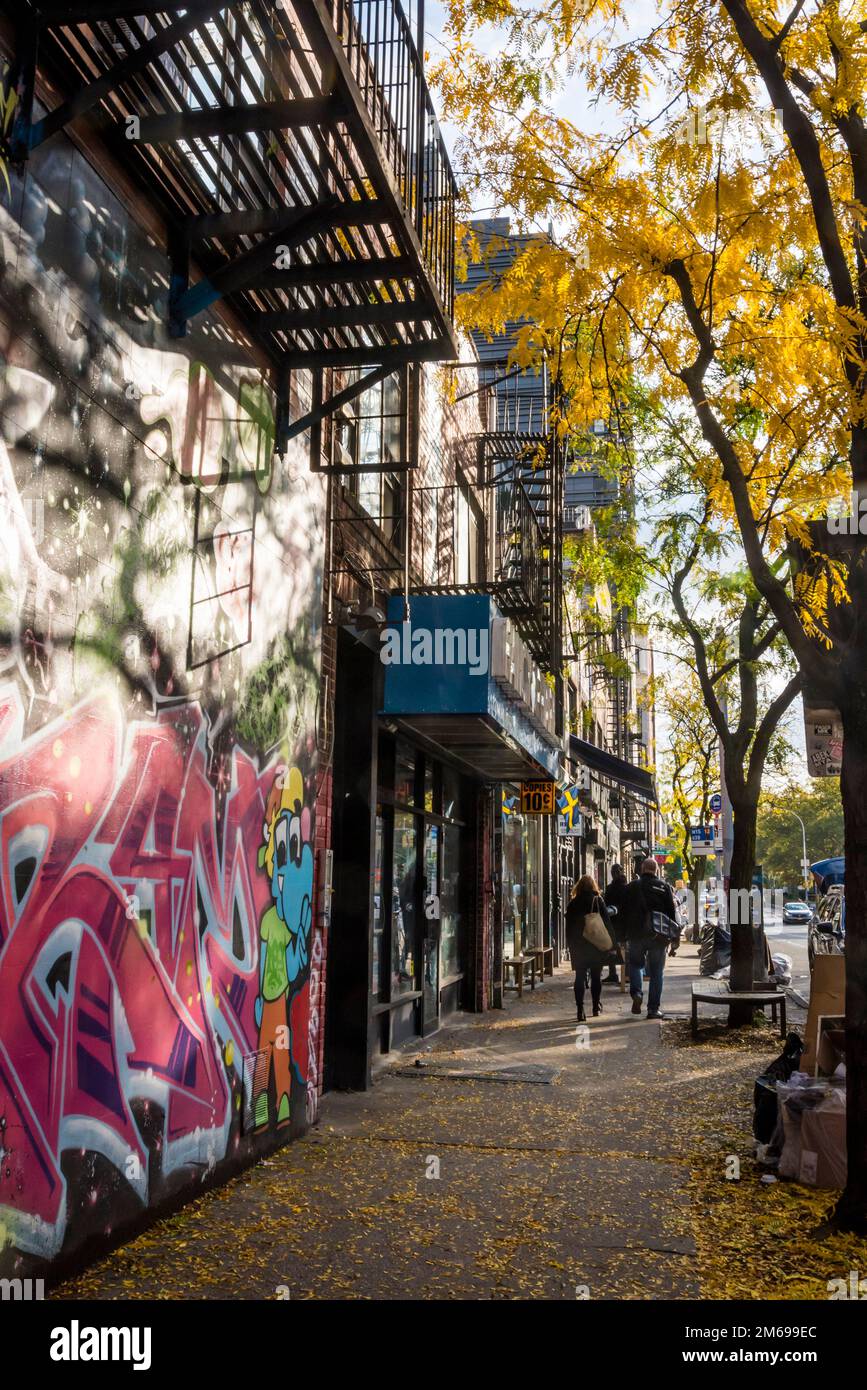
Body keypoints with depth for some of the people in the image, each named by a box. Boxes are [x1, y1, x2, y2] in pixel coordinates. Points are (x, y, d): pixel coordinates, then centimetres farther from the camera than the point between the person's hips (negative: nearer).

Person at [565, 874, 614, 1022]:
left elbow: (569, 927, 2)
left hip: (578, 947, 0)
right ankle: (596, 1007, 17)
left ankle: (580, 1010, -8)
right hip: (597, 946, 0)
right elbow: (607, 922, -4)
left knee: (580, 977, 1)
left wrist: (571, 945, 9)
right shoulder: (598, 901, -3)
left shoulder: (573, 904, 0)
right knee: (596, 977, 12)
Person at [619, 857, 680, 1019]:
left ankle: (637, 993, -5)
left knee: (635, 964, 20)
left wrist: (623, 937, 9)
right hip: (658, 937, 0)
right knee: (656, 972, 7)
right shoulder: (664, 887, 1)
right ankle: (654, 1008, 6)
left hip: (636, 934, 1)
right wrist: (675, 940, 5)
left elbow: (624, 913, 4)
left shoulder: (631, 887, 3)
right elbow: (672, 913, 0)